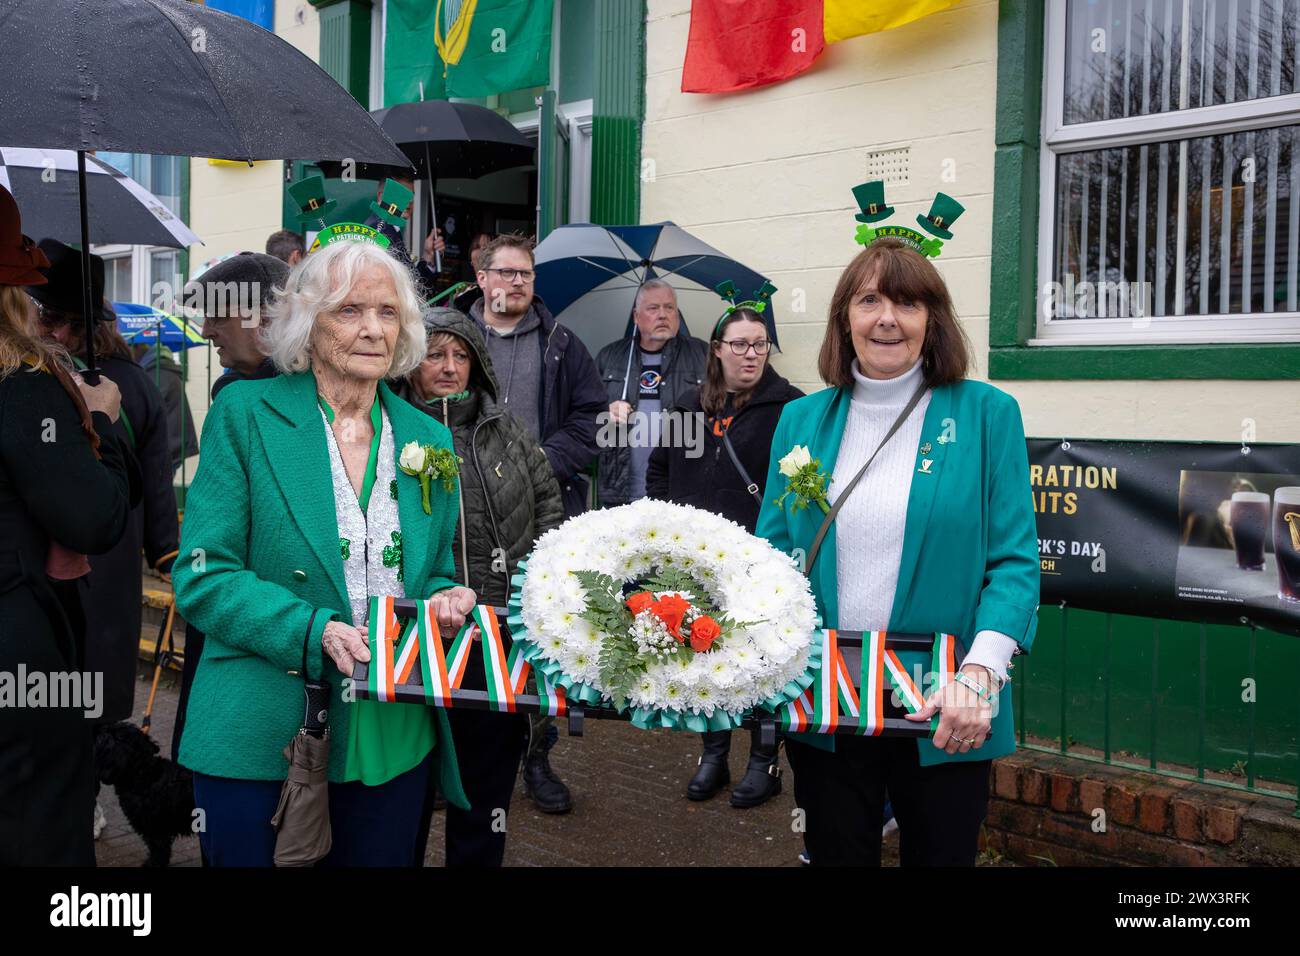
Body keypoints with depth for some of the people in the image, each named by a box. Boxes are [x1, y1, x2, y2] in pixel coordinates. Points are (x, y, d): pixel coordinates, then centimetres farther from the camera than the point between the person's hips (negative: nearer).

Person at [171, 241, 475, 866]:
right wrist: (316, 633, -23)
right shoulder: (245, 415, -4)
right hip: (260, 739, -3)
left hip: (395, 738, 4)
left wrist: (445, 601, -8)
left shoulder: (428, 439, 8)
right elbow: (202, 575, -9)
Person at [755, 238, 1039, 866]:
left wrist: (980, 673, -20)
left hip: (943, 717, -2)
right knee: (836, 854, 14)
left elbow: (1014, 560, -6)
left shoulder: (986, 414, -2)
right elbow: (771, 552, 10)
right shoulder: (801, 420, 7)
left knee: (938, 854, 11)